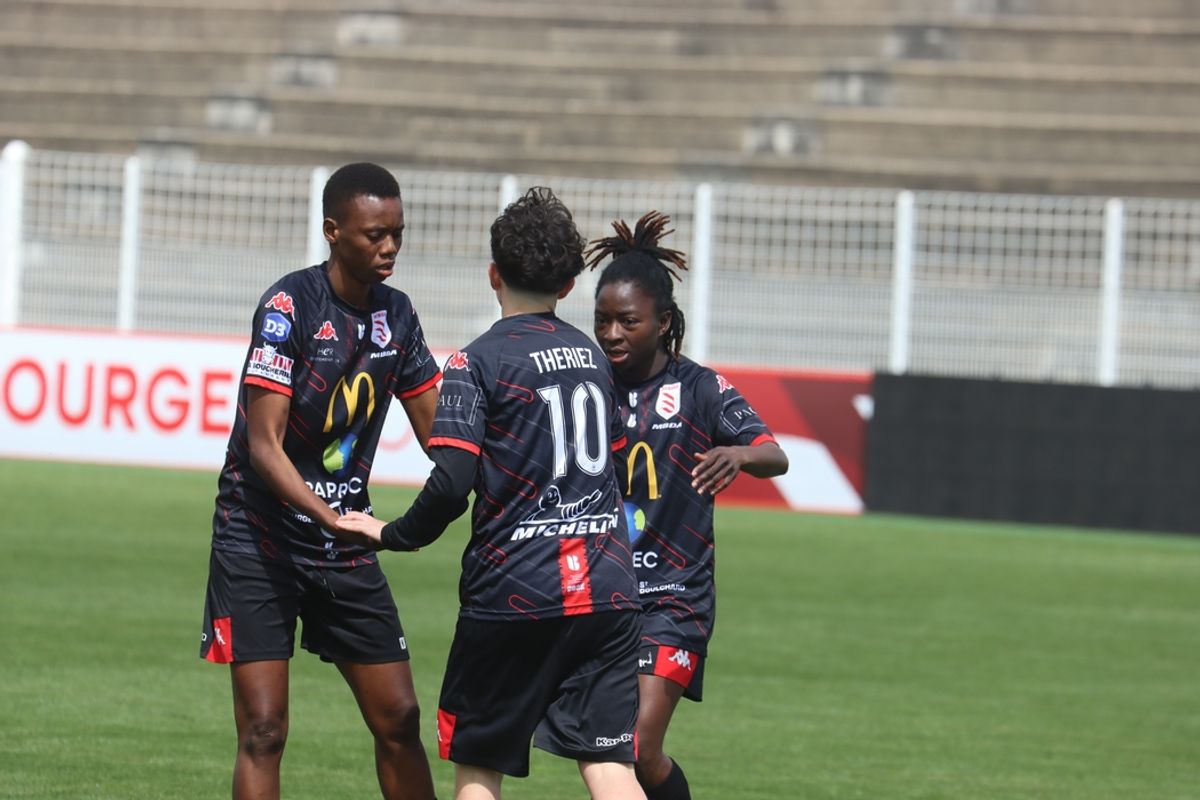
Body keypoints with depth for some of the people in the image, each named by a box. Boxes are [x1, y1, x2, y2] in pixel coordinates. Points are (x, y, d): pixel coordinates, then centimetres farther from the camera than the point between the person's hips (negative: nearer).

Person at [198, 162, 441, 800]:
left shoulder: (396, 314, 4)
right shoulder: (288, 305, -15)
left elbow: (439, 433, 12)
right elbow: (263, 445, -21)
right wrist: (330, 516, -35)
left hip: (346, 545, 6)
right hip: (259, 538, -6)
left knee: (398, 720, 5)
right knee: (264, 731, -11)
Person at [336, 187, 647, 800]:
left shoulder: (477, 363, -7)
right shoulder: (593, 356, 12)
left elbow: (451, 486, -16)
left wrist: (394, 536, 0)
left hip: (513, 591, -4)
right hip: (605, 589, 4)